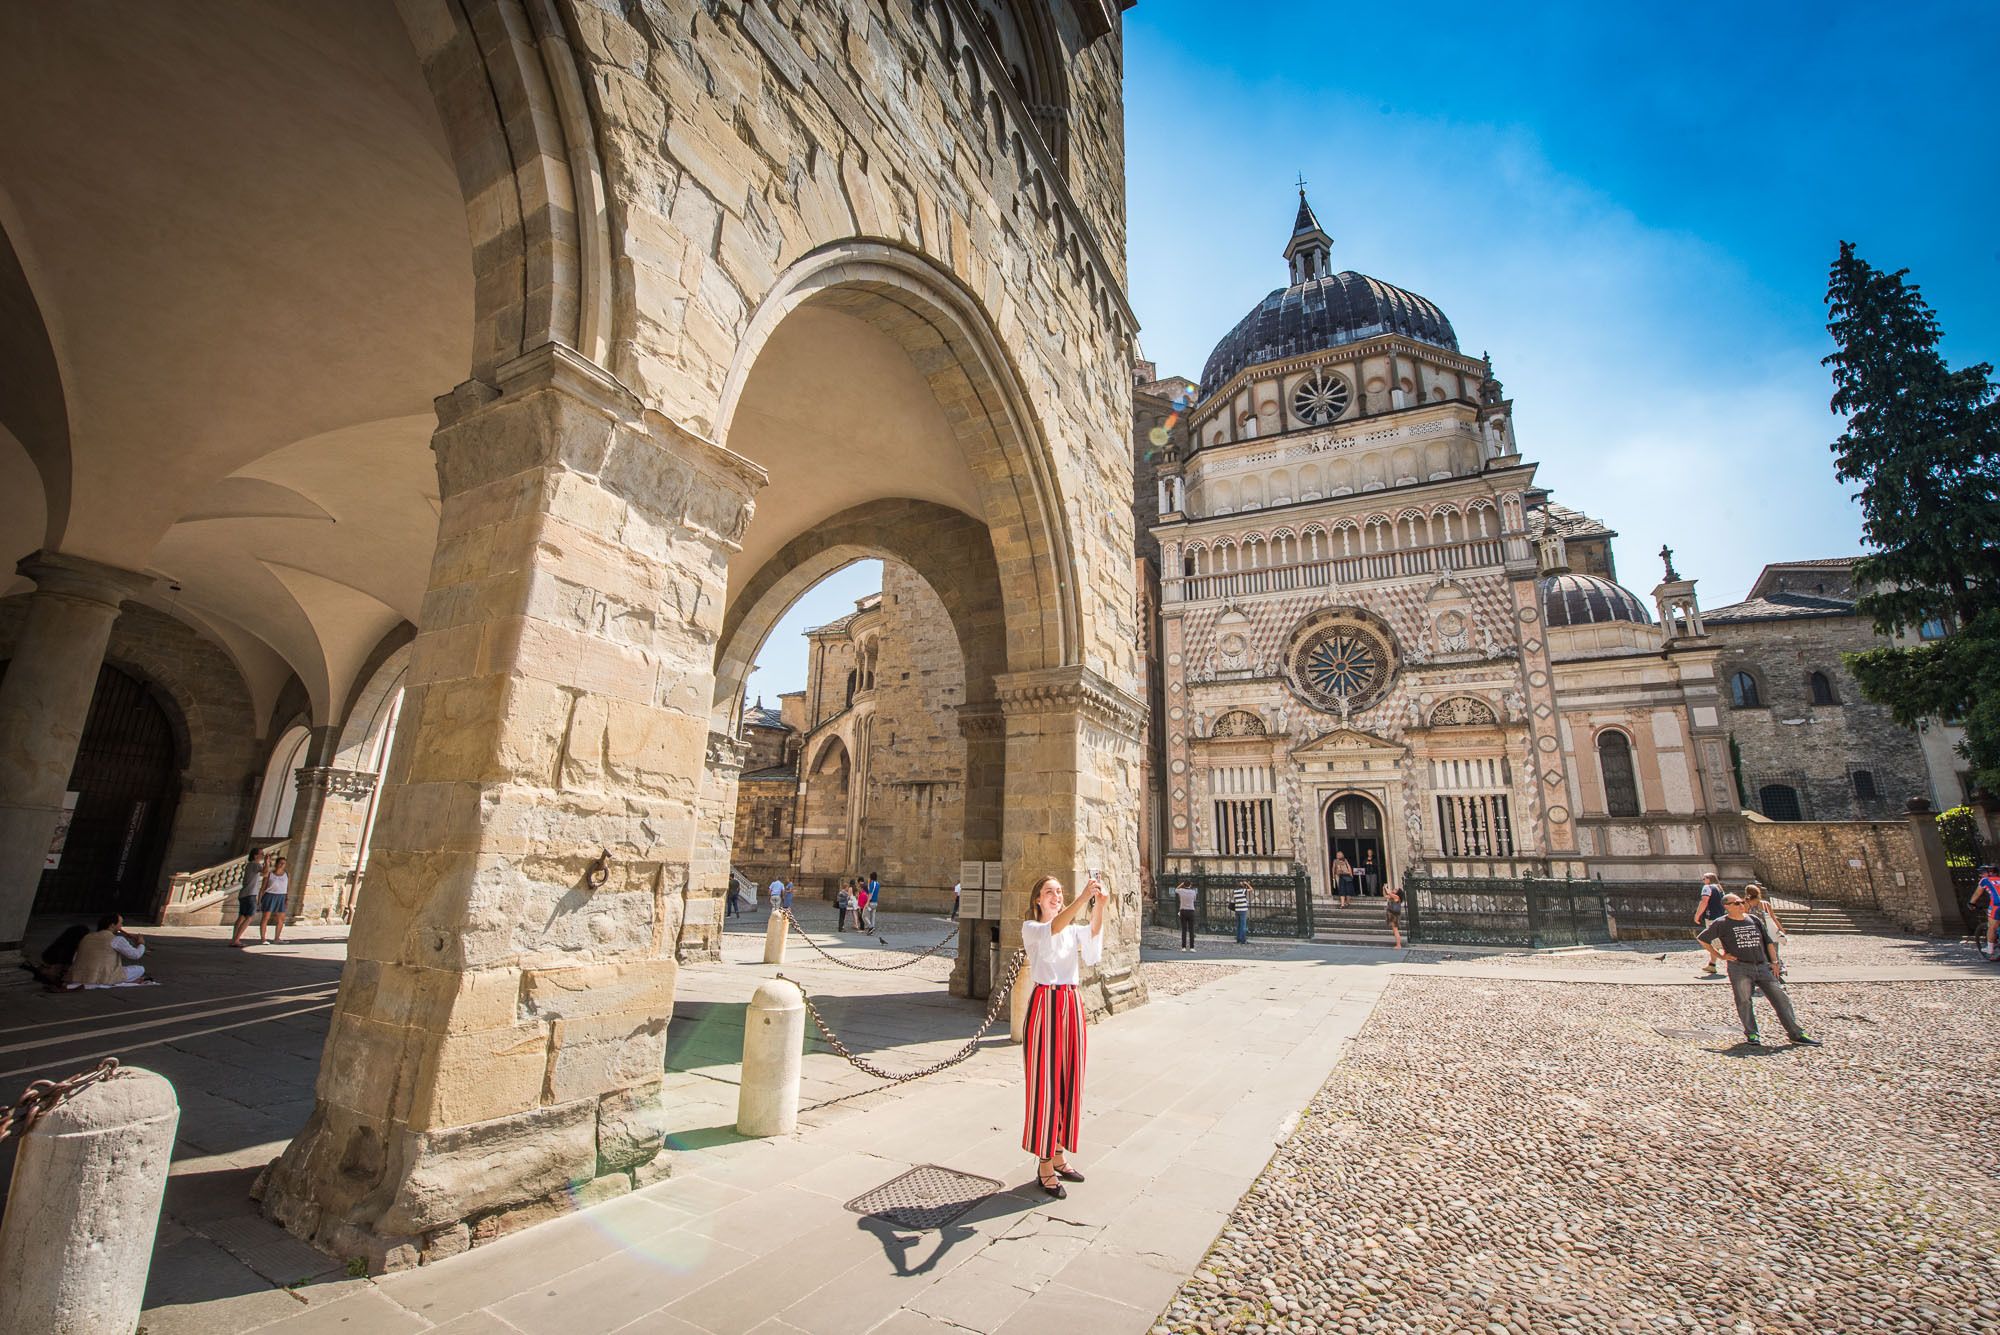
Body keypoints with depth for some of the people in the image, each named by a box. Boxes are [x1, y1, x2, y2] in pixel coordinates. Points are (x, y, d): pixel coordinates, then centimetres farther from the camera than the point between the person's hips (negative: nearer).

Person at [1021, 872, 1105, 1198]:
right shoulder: (1031, 928, -2)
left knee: (1068, 1082, 12)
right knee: (1045, 1084, -1)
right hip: (1045, 1004, -5)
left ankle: (1058, 1154, 27)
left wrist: (1100, 905, -30)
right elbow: (1052, 929, -26)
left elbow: (1093, 934, -12)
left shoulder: (1074, 929, 12)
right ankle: (1044, 1166, 11)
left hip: (1072, 1004, 5)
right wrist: (1083, 898, -37)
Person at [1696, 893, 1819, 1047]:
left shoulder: (1755, 920, 11)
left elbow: (1768, 942, 17)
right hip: (1739, 968, -4)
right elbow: (1702, 939, 1)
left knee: (1781, 999, 3)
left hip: (1763, 967, 4)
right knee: (1744, 1001, -3)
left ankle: (1797, 1035, 13)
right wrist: (1720, 955, -2)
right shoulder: (1721, 924, -3)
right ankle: (1751, 1034, 9)